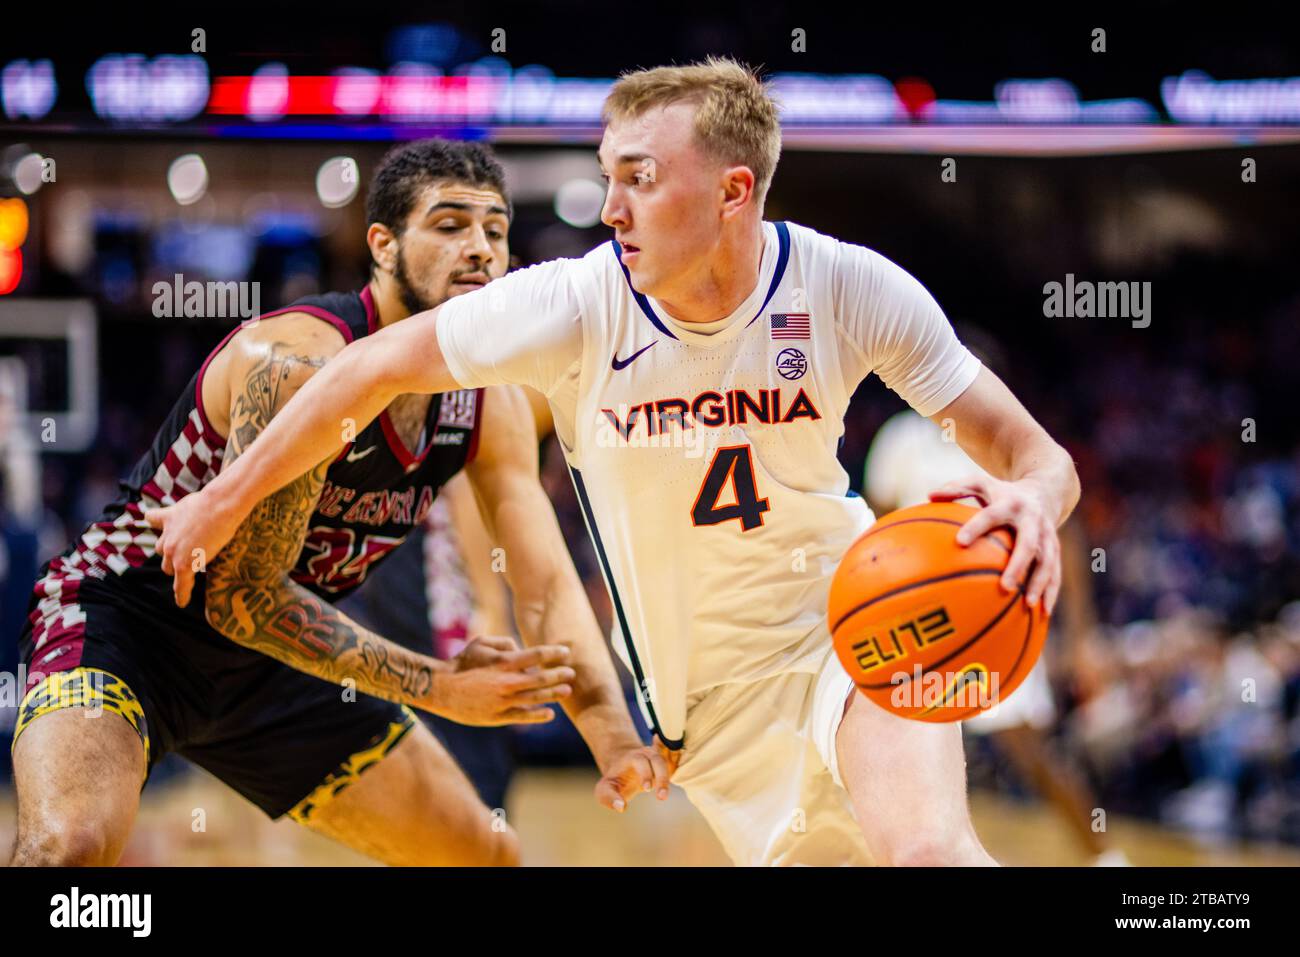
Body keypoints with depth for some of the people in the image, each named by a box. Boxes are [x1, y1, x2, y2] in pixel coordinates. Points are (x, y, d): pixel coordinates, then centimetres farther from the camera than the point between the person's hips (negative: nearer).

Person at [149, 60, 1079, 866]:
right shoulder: (577, 308, -16)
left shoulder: (852, 290, -15)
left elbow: (1035, 454, -11)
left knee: (929, 848, -30)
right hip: (716, 701, 2)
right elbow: (376, 369, -3)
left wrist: (1031, 500, -36)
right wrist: (224, 501, 4)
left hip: (850, 628, -2)